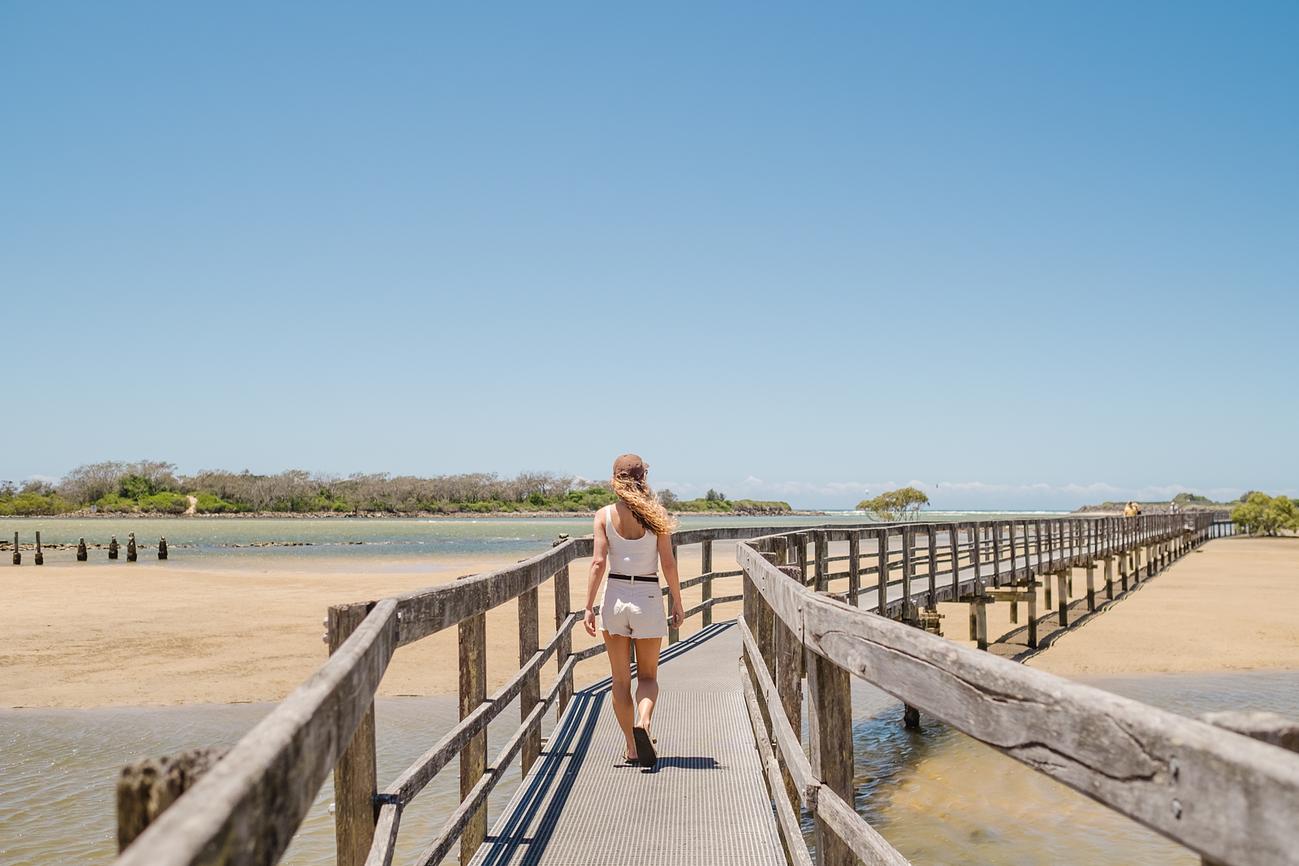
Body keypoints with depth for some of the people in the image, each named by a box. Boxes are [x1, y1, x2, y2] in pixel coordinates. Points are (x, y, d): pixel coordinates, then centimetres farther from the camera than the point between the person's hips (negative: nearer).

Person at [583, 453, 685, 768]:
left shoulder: (604, 514, -2)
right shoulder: (656, 513, -4)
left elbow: (598, 562, -8)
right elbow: (668, 563, -5)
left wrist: (589, 607, -5)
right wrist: (677, 602, 5)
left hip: (615, 596, 1)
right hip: (648, 598, 0)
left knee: (620, 679, 12)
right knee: (648, 676, 14)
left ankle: (632, 748, 14)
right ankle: (642, 723, -13)